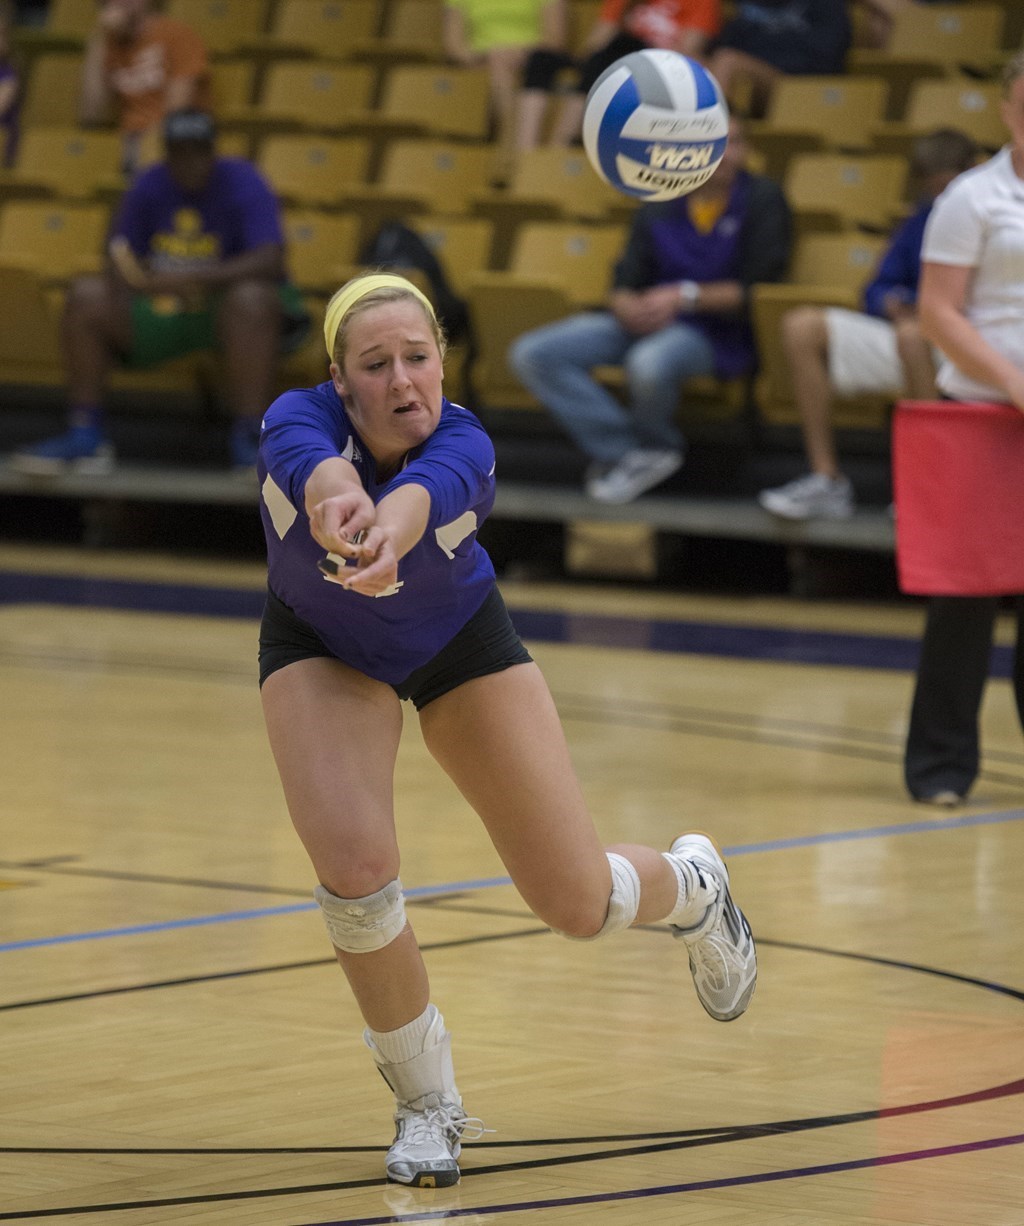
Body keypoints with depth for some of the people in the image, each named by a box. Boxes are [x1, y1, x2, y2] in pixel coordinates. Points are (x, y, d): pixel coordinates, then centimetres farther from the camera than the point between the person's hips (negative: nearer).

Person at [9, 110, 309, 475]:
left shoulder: (243, 182, -12)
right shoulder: (149, 187, 1)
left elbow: (270, 260, -27)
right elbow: (120, 259, 2)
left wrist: (191, 278, -38)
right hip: (160, 309, 4)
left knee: (250, 298, -38)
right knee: (85, 294, -14)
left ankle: (248, 442, -38)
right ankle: (86, 436, -13)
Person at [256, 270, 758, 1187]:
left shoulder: (462, 444, -35)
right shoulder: (299, 421, -34)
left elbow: (423, 491, -60)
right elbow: (316, 467, -58)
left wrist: (389, 528, -84)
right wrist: (336, 499, -83)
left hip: (462, 641, 0)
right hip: (321, 650, 0)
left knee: (577, 903, 0)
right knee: (354, 868, -24)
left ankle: (690, 885, 39)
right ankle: (427, 1100, 2)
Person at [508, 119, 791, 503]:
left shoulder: (762, 200, -2)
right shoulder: (657, 211, 11)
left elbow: (756, 289, -8)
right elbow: (623, 287, 7)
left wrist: (686, 295, -21)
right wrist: (628, 307, -18)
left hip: (716, 331, -5)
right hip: (645, 322, 5)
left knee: (649, 363, -41)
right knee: (532, 354, -15)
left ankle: (655, 447, -6)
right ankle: (626, 454, -17)